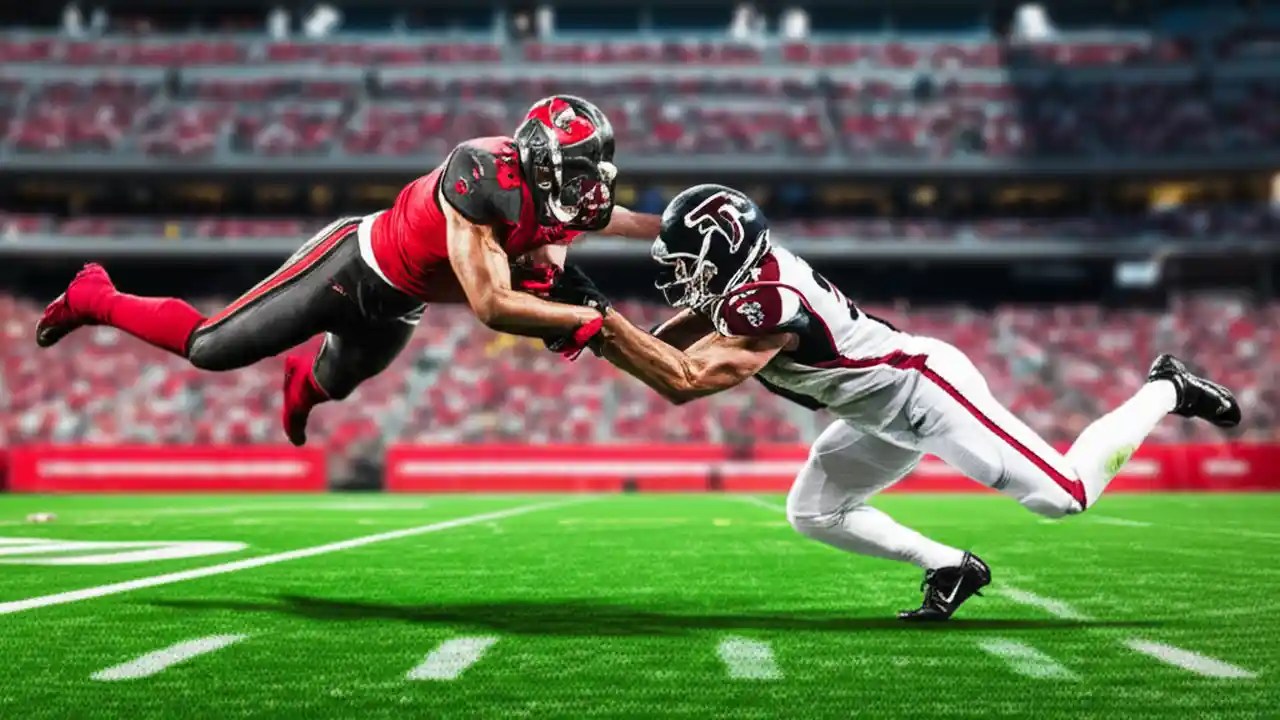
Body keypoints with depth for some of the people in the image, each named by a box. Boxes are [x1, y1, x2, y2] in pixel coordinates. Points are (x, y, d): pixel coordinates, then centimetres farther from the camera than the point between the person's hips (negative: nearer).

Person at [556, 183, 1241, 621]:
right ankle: (949, 566, 15)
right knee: (813, 513, 7)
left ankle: (1163, 392, 13)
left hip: (925, 387, -9)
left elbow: (683, 381, -36)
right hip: (886, 417, 9)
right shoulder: (735, 284, 0)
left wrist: (597, 313, -36)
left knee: (1065, 495, -8)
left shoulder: (767, 301, -30)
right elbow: (654, 351, 4)